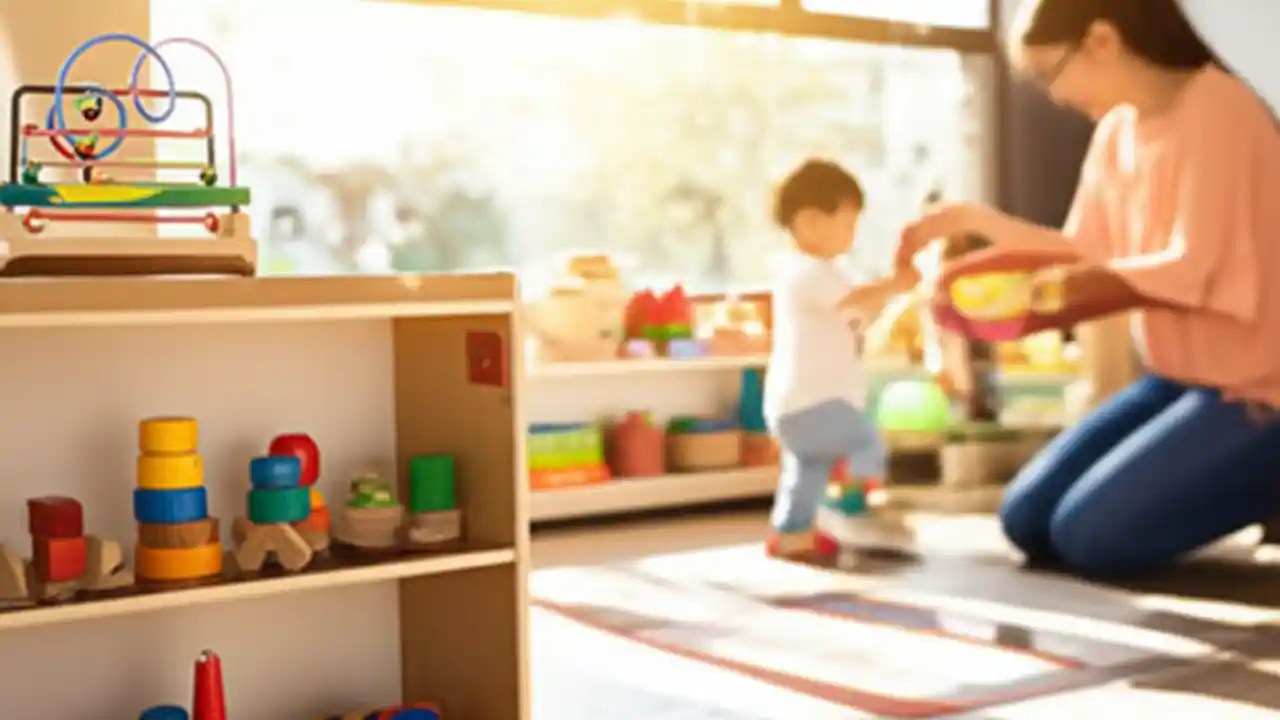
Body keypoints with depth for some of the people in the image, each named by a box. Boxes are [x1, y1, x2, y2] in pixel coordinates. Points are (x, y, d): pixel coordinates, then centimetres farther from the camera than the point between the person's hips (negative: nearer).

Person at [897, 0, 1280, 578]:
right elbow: (1088, 254, 12)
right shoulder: (1117, 130, 6)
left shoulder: (1217, 111, -18)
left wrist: (1042, 295, -24)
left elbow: (1192, 274, -23)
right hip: (1176, 378, 8)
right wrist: (977, 220, 4)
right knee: (1028, 520, 2)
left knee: (1089, 534, -18)